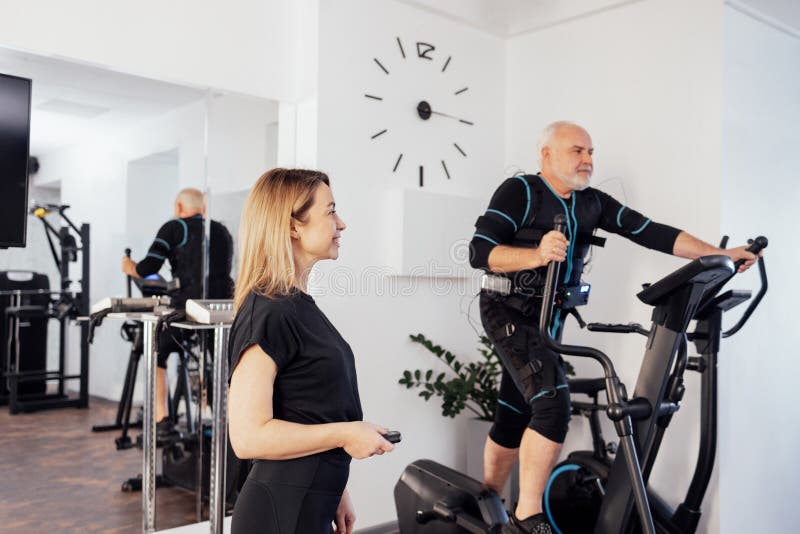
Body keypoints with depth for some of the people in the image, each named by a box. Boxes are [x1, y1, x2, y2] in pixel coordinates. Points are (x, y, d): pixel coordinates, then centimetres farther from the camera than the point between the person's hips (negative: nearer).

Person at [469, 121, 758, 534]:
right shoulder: (519, 191, -12)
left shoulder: (592, 203, 5)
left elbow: (650, 232, -1)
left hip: (548, 319, 7)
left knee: (515, 415, 14)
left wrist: (720, 255, -8)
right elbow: (479, 251, -19)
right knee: (553, 401, -23)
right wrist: (536, 255, -35)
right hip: (510, 313, -7)